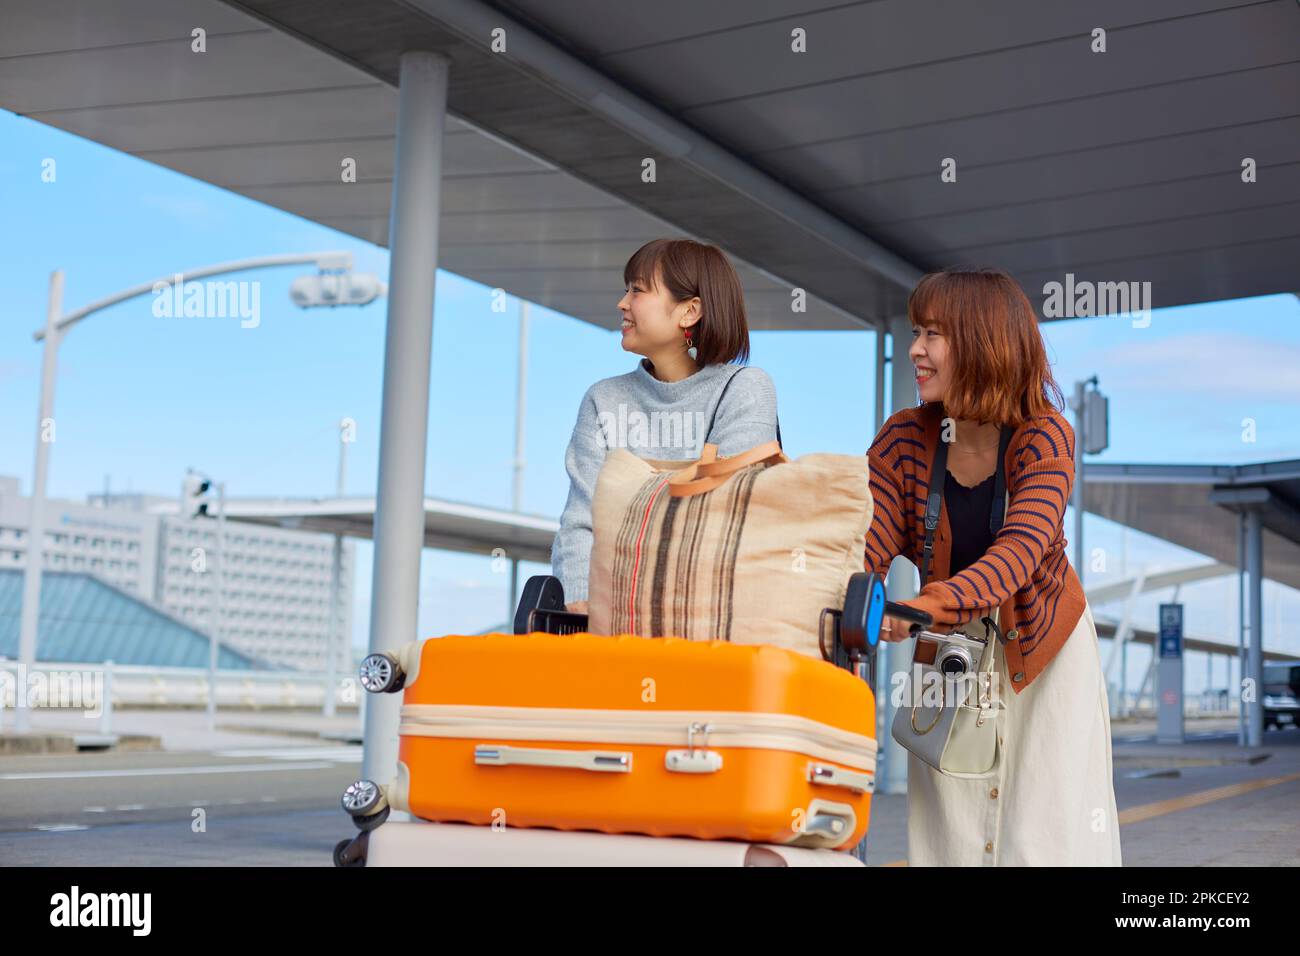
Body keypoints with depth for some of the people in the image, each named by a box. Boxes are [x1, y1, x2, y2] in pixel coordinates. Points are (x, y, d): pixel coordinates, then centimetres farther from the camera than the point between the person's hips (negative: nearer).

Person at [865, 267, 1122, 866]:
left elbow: (1019, 551, -34)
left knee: (1049, 827, 0)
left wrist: (927, 606, -51)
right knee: (950, 829, 4)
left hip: (1042, 647, -2)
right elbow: (870, 547, -20)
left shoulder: (1045, 437, -20)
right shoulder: (903, 440, -11)